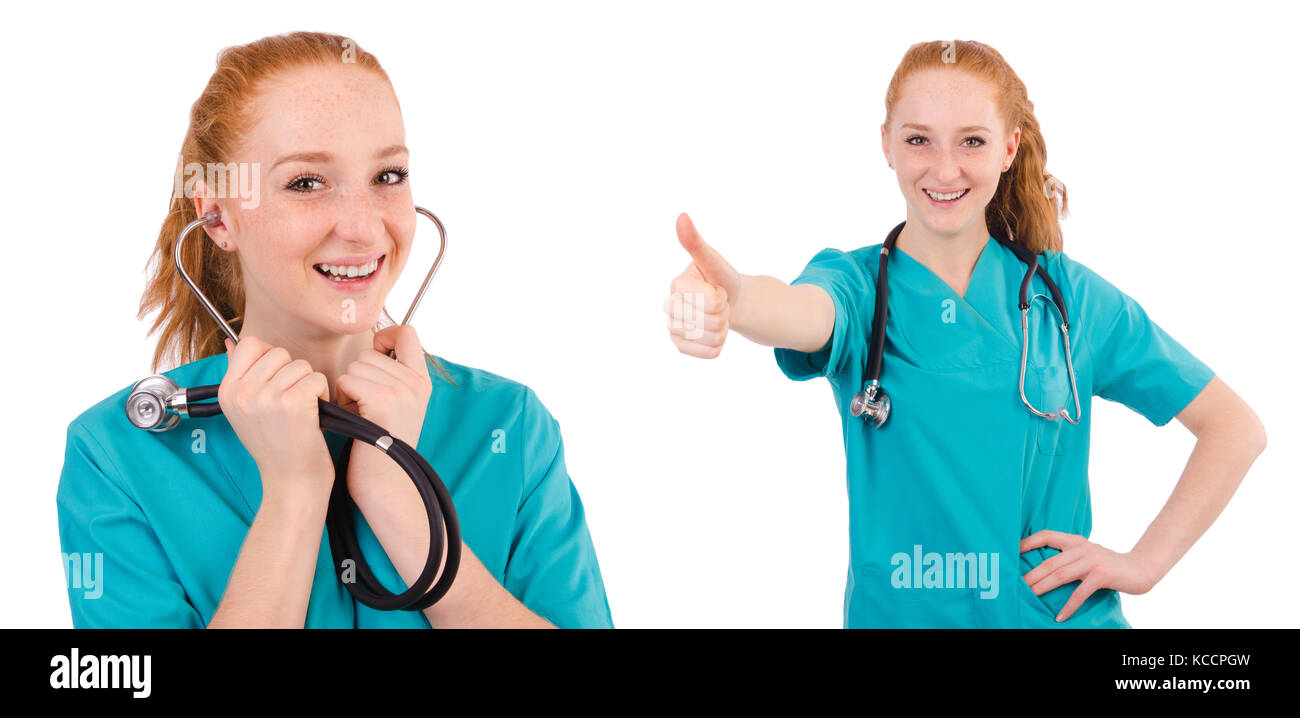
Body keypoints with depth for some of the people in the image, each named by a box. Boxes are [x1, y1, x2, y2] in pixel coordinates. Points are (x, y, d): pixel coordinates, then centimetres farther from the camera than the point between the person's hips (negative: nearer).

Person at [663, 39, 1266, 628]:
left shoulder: (1068, 294, -1)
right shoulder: (859, 285, -5)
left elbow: (1237, 428, 4)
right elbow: (803, 315, -31)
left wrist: (1146, 562, -6)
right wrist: (735, 300, -54)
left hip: (1059, 612, 1)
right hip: (893, 615, -1)